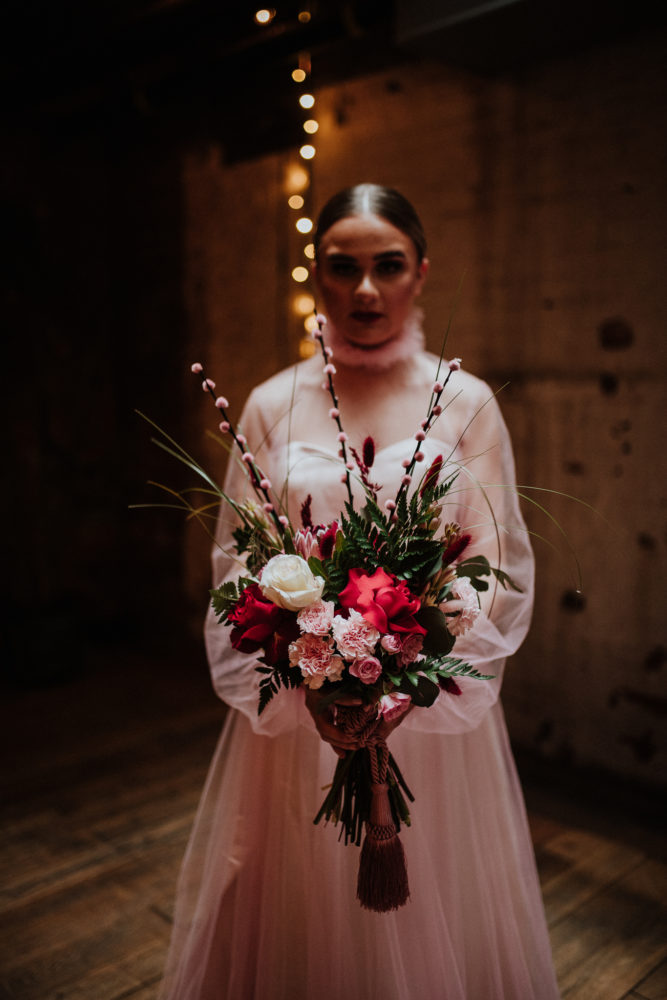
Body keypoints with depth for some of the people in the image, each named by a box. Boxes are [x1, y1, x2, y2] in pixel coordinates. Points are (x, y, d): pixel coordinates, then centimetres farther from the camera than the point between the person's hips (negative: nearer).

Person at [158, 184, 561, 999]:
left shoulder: (467, 403, 0)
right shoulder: (272, 406, 2)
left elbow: (496, 563, -4)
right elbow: (237, 565, -2)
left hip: (434, 709, 0)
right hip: (297, 711, 1)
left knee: (435, 926, 14)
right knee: (301, 924, 15)